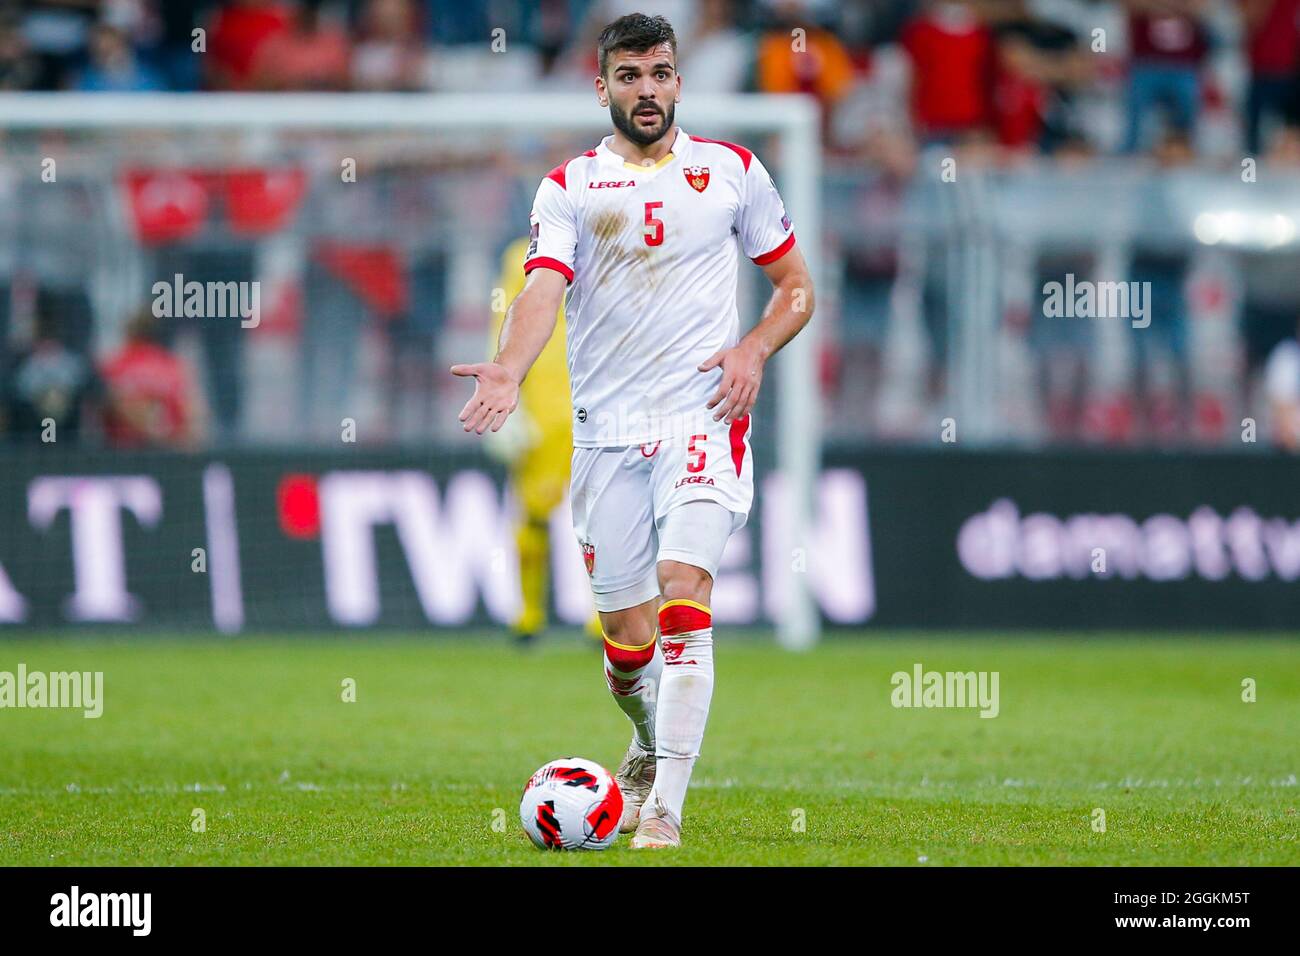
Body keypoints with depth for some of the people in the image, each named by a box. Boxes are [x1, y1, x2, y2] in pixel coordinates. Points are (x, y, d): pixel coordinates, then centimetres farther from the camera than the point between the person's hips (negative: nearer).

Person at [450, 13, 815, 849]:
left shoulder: (733, 171, 7)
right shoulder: (569, 186, 6)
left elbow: (797, 287, 14)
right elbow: (544, 289, -10)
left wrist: (756, 348, -7)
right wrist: (509, 371, -30)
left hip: (702, 415, -2)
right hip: (605, 427, 2)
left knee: (683, 593, -21)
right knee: (627, 641, 6)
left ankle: (665, 805, -22)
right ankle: (652, 750, 38)